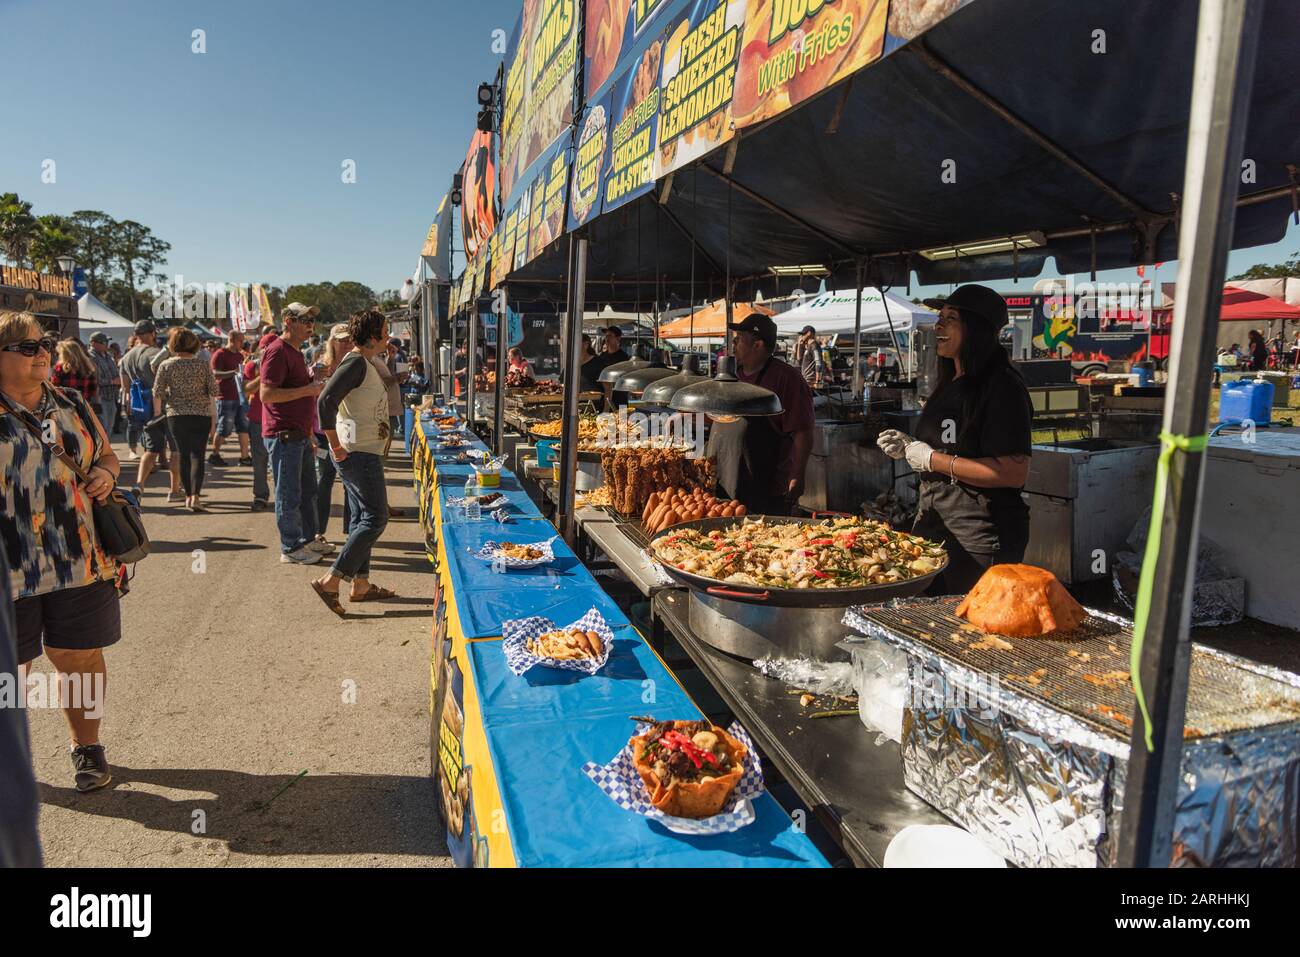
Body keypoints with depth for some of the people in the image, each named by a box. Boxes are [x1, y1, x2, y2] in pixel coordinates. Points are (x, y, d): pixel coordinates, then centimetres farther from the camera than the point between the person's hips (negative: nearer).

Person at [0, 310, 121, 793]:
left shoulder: (71, 404, 8)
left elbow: (106, 453, 18)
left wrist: (105, 473, -4)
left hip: (80, 560, 3)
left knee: (80, 656, 12)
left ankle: (86, 747, 30)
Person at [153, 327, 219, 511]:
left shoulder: (166, 365, -1)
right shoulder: (203, 365, -3)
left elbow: (157, 392, -1)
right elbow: (214, 391, -4)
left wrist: (158, 412, 11)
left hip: (176, 415, 1)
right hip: (201, 415, -1)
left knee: (183, 455, 12)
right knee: (197, 455, -2)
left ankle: (188, 495, 18)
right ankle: (195, 496, -16)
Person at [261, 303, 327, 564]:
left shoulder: (296, 352, 18)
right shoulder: (277, 351, -14)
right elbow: (266, 394, -23)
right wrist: (308, 390, -23)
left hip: (300, 435, 10)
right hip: (283, 435, -10)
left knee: (308, 491, 18)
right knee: (289, 494, -1)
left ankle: (308, 539, 30)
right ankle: (291, 548, 9)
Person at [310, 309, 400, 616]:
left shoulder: (367, 363, 14)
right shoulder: (356, 363, -16)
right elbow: (326, 401, -27)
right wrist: (336, 445, -22)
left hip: (364, 451, 10)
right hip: (359, 453, -10)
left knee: (363, 517, 14)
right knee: (375, 518, -8)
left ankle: (360, 584, 22)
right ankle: (330, 582, -6)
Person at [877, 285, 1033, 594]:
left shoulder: (1002, 387, -15)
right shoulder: (948, 385, 14)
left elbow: (1013, 473, -23)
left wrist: (933, 460, -19)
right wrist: (908, 448, 5)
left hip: (978, 539, -9)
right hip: (932, 527, 9)